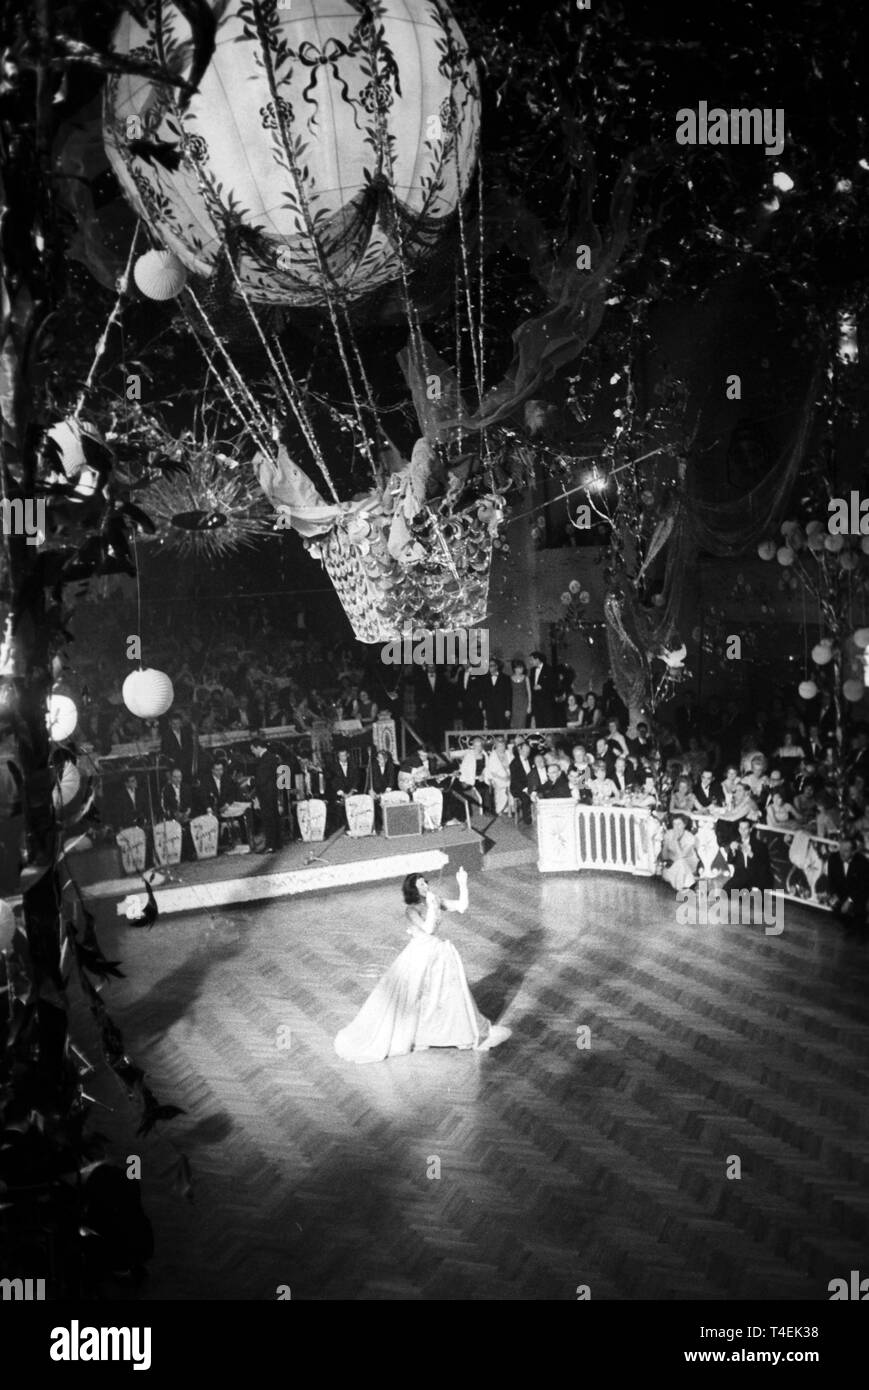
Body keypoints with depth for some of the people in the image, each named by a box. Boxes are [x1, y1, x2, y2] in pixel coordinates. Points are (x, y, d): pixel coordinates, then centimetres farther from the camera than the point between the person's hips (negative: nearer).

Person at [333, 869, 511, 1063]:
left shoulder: (435, 901, -2)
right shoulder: (411, 910, -20)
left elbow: (462, 906, 0)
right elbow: (428, 928, -30)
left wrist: (462, 884, -9)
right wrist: (431, 905, -29)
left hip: (438, 954, 6)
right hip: (419, 955, -6)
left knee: (451, 994, 19)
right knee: (404, 998, 2)